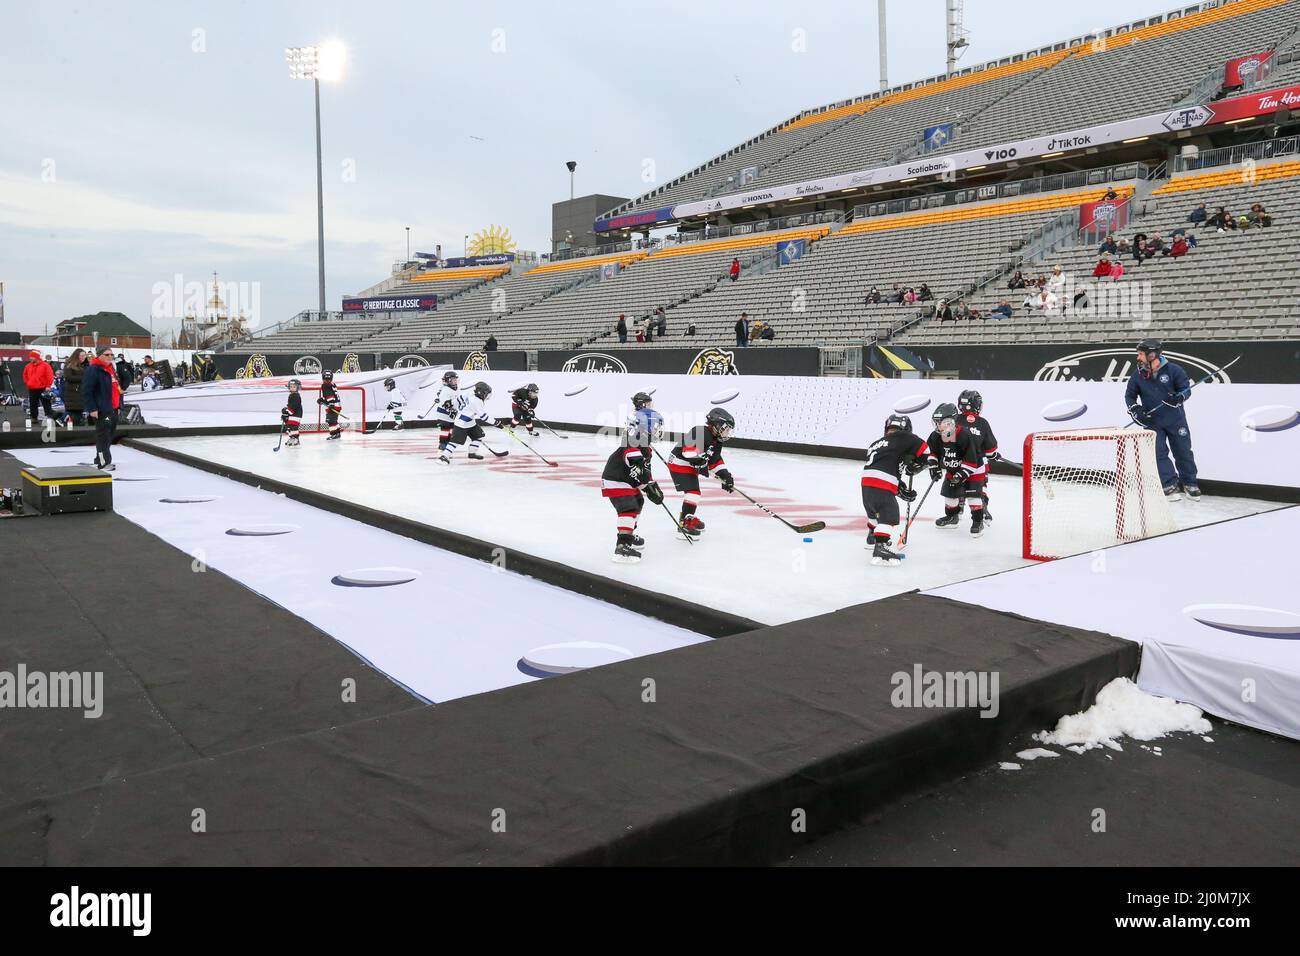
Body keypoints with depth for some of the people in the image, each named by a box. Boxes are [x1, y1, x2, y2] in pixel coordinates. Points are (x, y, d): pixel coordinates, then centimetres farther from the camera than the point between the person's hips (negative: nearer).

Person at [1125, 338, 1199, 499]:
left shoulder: (1173, 370, -12)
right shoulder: (1138, 375, -2)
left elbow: (1186, 389, -8)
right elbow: (1130, 395, 7)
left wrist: (1178, 398, -29)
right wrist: (1135, 409, -9)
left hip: (1175, 419, -2)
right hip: (1152, 422, 2)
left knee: (1183, 451, 6)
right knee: (1159, 453, -3)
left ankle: (1189, 483, 21)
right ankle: (1170, 484, 6)